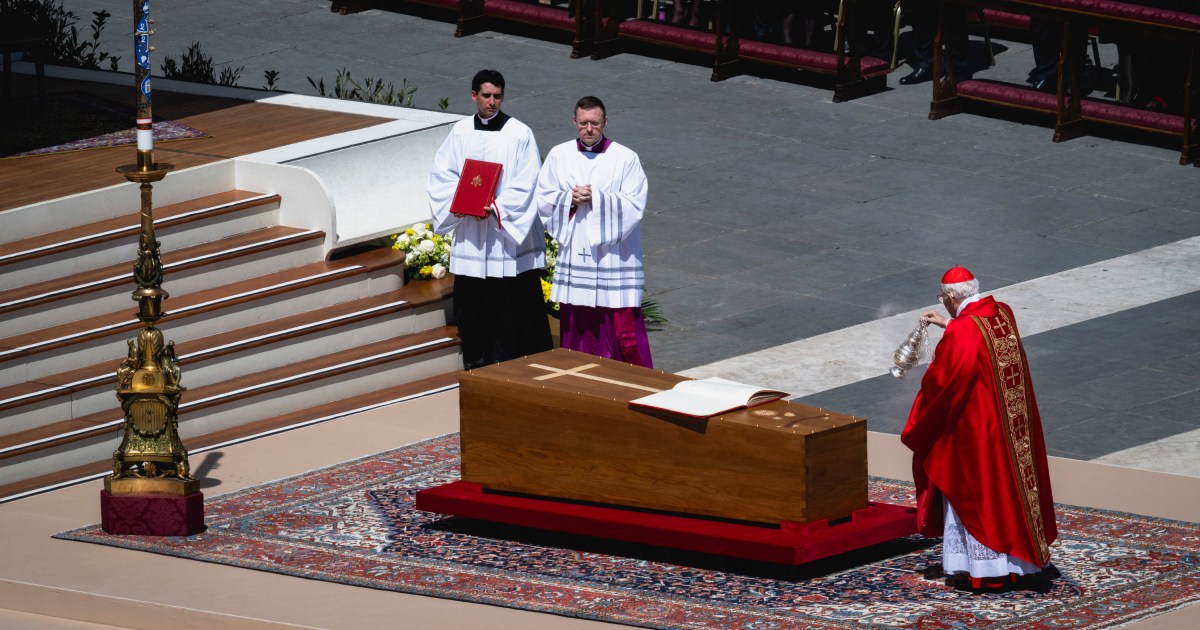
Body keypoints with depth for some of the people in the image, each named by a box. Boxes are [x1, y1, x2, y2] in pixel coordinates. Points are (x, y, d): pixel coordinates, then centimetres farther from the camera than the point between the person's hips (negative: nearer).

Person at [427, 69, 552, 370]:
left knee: (514, 307, -4)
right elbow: (442, 176, 7)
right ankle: (476, 365, 17)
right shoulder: (460, 133, 6)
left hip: (510, 237, -4)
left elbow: (526, 185, -8)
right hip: (470, 238, 4)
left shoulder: (519, 134, -5)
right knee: (472, 305, 7)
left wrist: (495, 207, -19)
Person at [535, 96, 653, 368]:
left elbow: (634, 206, -9)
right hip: (574, 255, 3)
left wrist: (597, 199, -18)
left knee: (623, 325, -4)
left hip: (614, 257, -3)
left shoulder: (626, 159, -3)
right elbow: (543, 200, 5)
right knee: (576, 323, 7)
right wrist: (571, 200, -13)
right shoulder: (559, 156, 6)